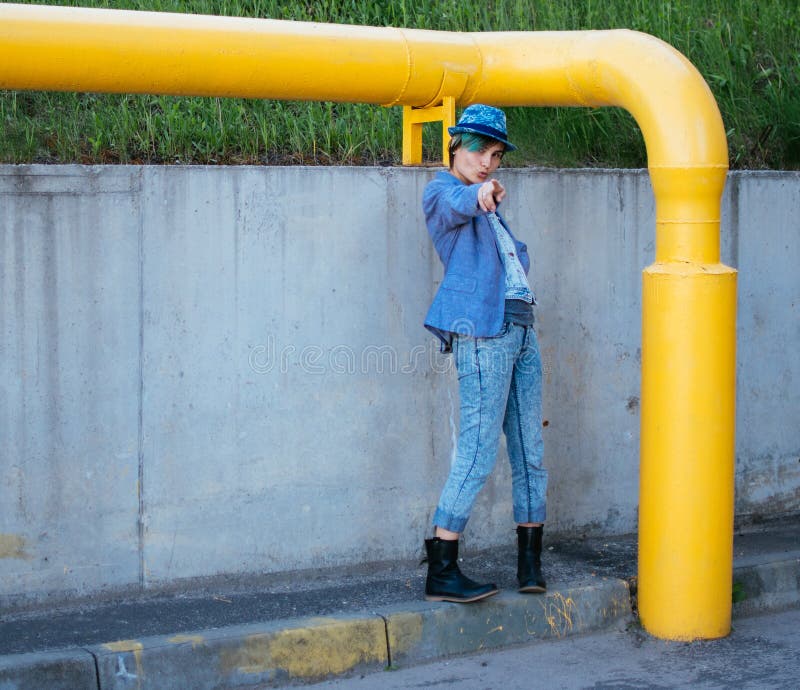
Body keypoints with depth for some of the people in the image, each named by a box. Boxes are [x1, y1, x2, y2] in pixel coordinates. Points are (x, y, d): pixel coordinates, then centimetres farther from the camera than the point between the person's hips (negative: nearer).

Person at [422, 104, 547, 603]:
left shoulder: (489, 206, 24)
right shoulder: (441, 193, -2)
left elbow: (517, 254, 34)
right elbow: (459, 203, -27)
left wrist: (518, 276, 12)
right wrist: (480, 193, -48)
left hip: (520, 328, 9)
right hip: (483, 334, -9)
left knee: (530, 450, 8)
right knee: (479, 453, -12)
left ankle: (531, 561, 16)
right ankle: (441, 571, -8)